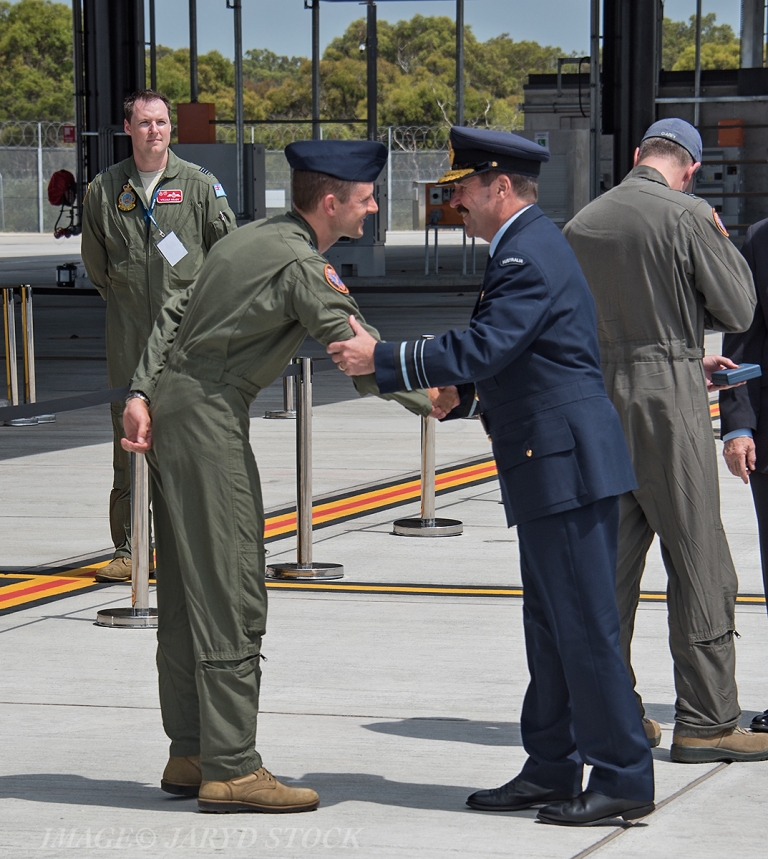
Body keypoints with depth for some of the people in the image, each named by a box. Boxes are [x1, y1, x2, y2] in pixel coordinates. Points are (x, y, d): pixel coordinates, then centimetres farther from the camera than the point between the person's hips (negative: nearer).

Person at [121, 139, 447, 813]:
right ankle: (230, 769, -6)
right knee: (230, 596, -7)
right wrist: (428, 400, -3)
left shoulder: (255, 238, 15)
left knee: (187, 593, 13)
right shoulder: (301, 264, -15)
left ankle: (190, 756, 19)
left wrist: (141, 392, 8)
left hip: (170, 406, 10)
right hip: (206, 414, -10)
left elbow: (176, 316, 13)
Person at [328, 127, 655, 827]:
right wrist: (462, 396, 10)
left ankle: (625, 779, -1)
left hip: (568, 467, -11)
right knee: (550, 628, 14)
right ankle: (551, 770, 21)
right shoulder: (532, 245, 18)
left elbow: (481, 349, -23)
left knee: (585, 628, -6)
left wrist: (381, 360, -16)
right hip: (556, 471, 11)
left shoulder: (529, 256, -15)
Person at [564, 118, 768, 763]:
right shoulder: (686, 217, -9)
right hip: (667, 402, -6)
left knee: (611, 562, 12)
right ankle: (706, 722, -2)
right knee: (700, 564, -2)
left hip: (597, 396, 7)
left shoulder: (583, 224, 10)